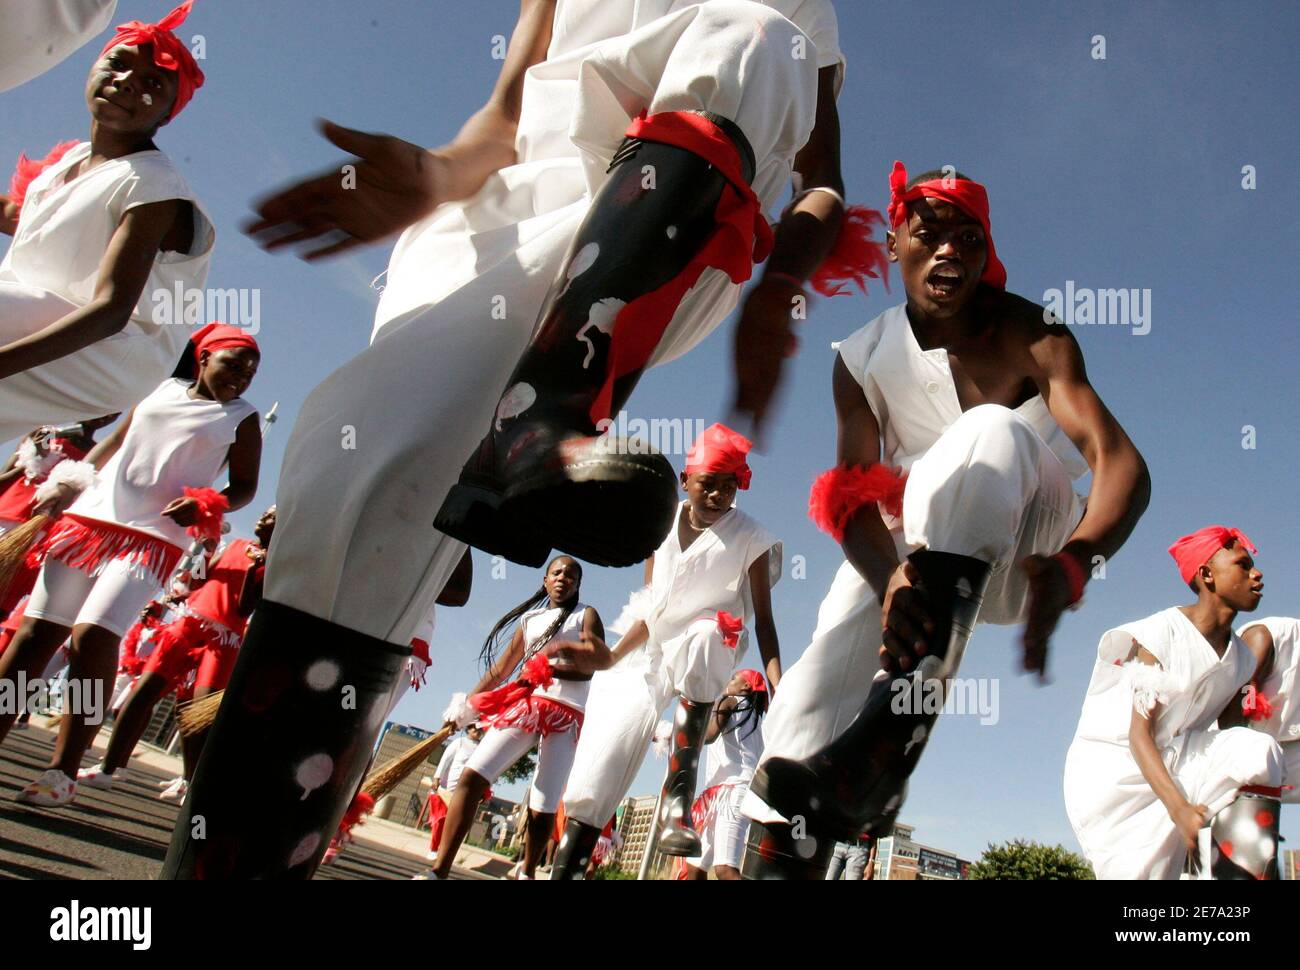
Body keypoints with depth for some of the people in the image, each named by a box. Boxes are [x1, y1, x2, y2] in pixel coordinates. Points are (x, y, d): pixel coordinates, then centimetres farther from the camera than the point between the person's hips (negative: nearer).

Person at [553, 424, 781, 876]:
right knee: (596, 775, -11)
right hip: (648, 657, 4)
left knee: (703, 635, -41)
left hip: (709, 653, -4)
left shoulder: (750, 538, -6)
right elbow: (649, 614, 11)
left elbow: (763, 621, -9)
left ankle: (678, 794, -37)